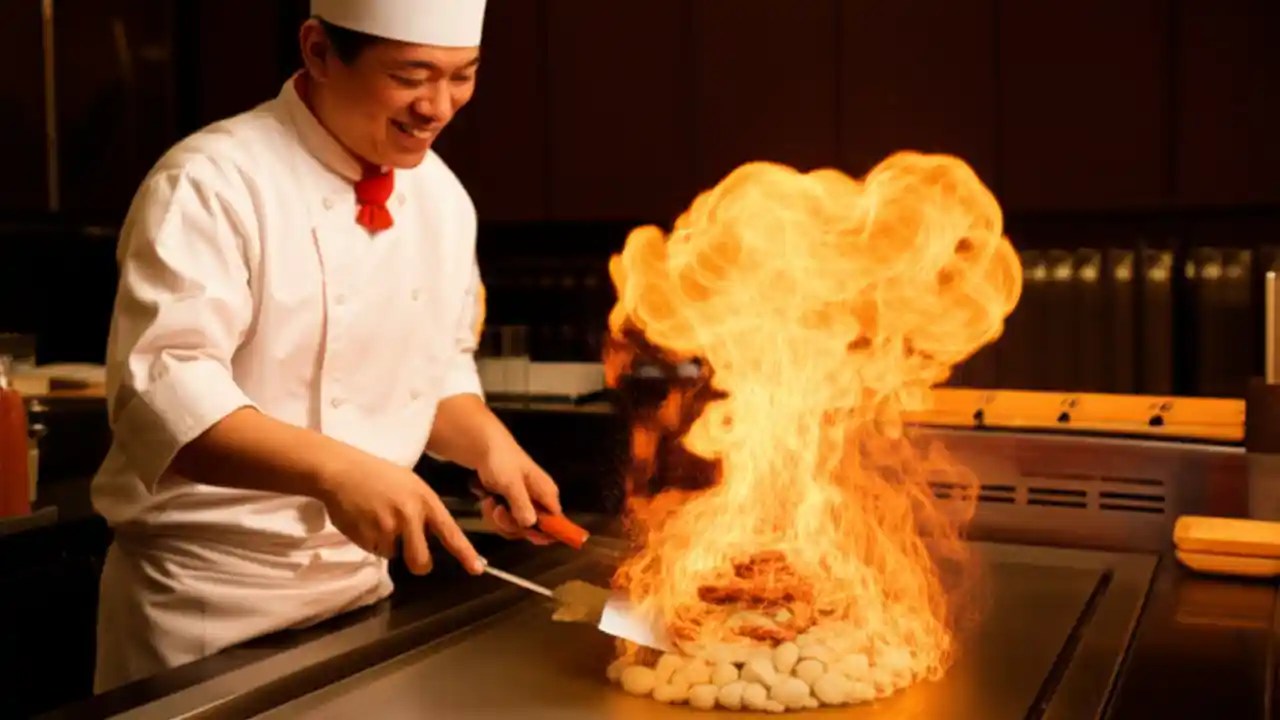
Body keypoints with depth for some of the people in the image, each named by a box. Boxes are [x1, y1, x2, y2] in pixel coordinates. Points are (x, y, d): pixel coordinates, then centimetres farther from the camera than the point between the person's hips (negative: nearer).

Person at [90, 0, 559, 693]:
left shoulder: (441, 195, 4)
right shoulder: (212, 182, -18)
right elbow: (163, 392, -27)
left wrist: (487, 443, -6)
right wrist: (334, 470, -39)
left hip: (360, 580, 7)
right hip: (207, 598, -6)